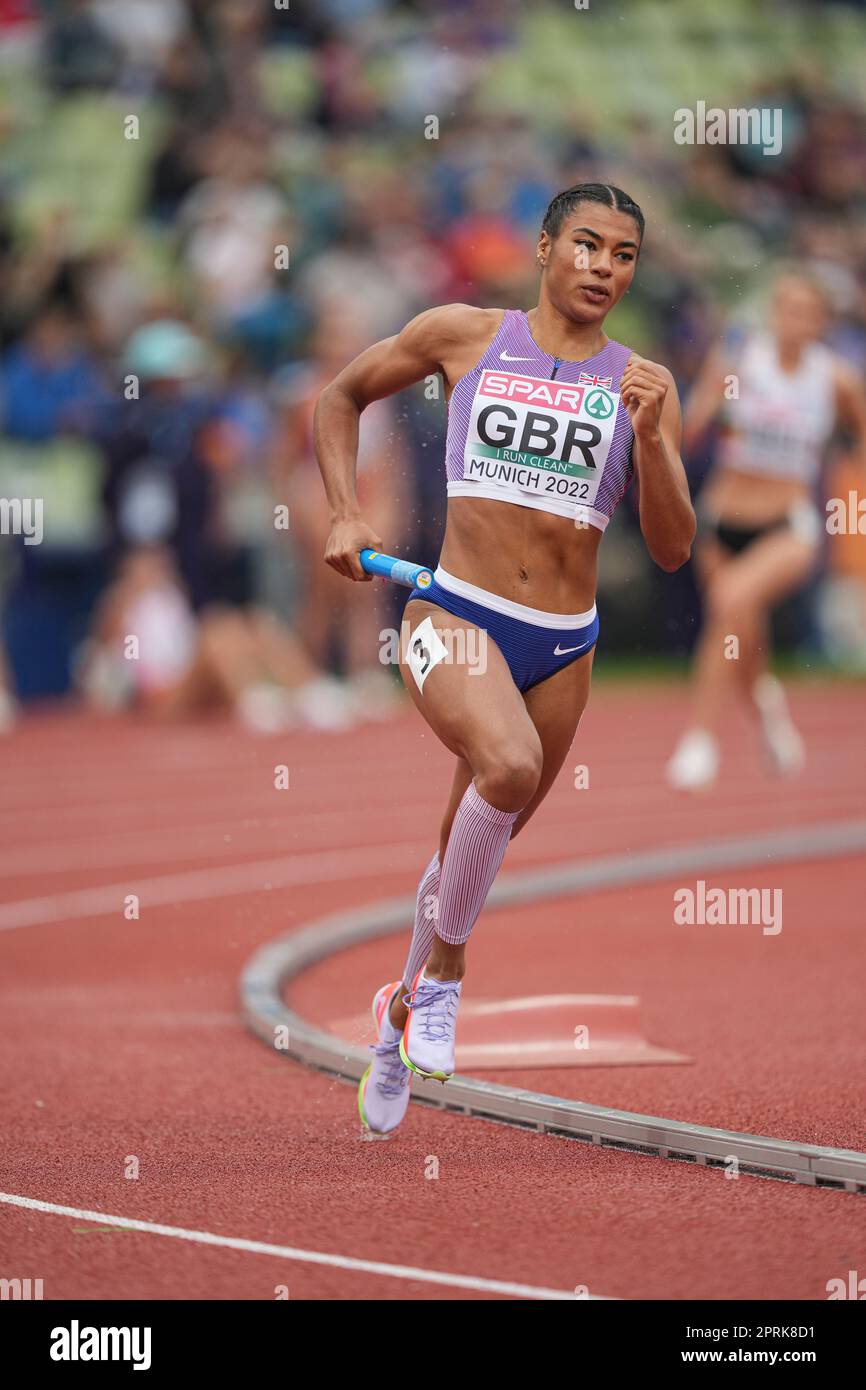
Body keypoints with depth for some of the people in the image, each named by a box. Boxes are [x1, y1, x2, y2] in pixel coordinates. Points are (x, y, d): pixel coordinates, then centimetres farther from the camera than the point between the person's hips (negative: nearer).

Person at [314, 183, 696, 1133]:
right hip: (454, 615, -3)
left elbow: (671, 550, 2)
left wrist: (649, 438, -13)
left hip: (564, 645, 3)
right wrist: (344, 515, 4)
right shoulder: (464, 337, 1)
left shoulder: (645, 386, 5)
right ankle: (445, 963, -12)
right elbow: (339, 398, 16)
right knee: (511, 766, -33)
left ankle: (405, 1010, 40)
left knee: (470, 853, 14)